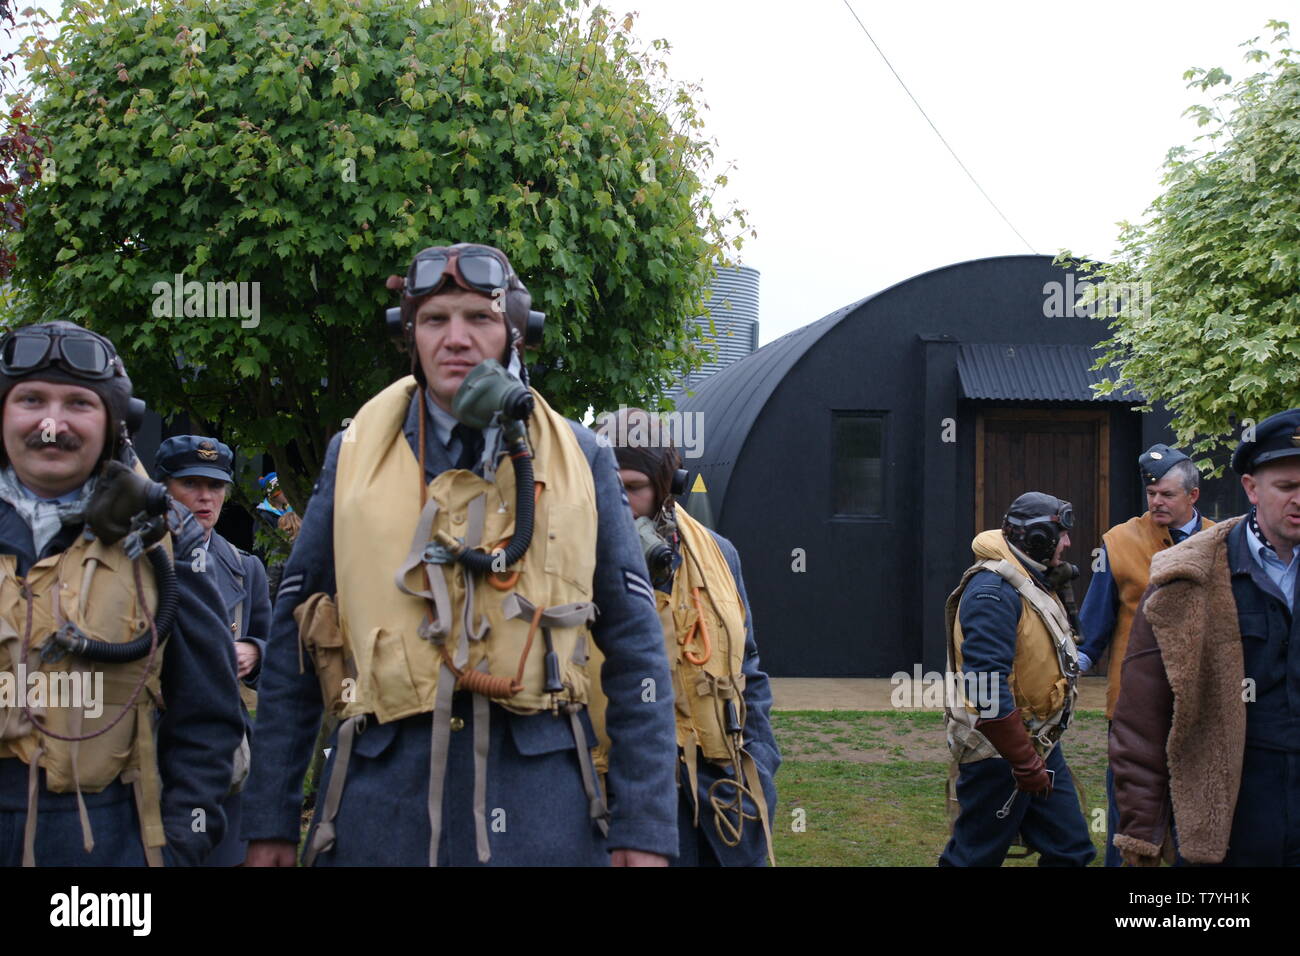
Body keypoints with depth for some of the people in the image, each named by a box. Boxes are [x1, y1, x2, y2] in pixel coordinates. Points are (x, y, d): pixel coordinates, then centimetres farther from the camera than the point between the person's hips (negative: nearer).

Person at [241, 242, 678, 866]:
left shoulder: (579, 461, 4)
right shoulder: (353, 456, 5)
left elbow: (635, 652, 4)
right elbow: (291, 649, 8)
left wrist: (644, 831, -2)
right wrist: (269, 820, 5)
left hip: (541, 795, 0)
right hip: (383, 790, 0)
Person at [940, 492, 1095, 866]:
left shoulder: (1032, 582, 12)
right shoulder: (992, 590, -21)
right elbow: (987, 689, -27)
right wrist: (1026, 764, -26)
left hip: (1039, 746, 10)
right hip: (1000, 753, -10)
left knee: (1070, 851, 11)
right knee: (976, 856, 0)